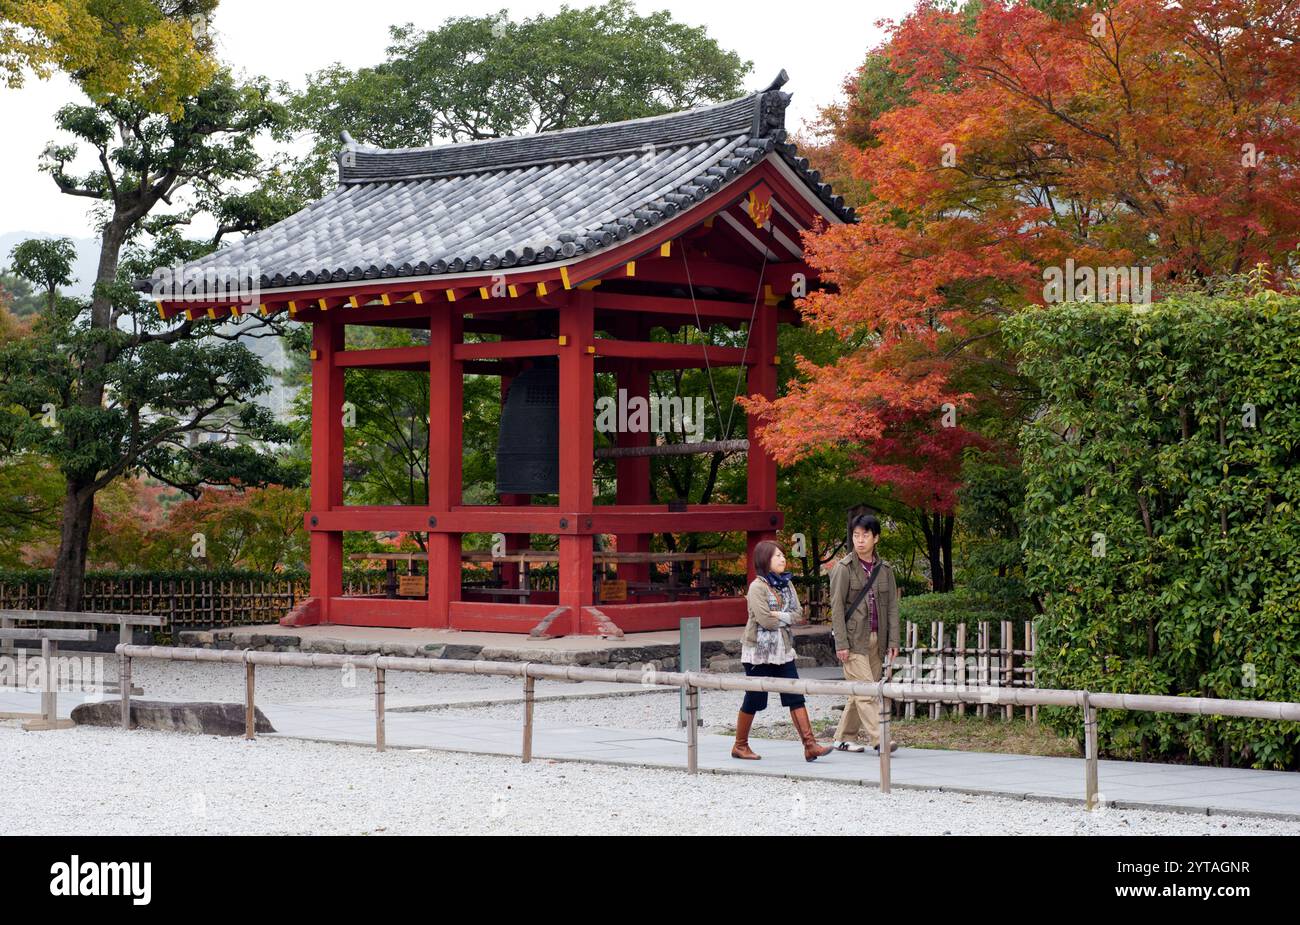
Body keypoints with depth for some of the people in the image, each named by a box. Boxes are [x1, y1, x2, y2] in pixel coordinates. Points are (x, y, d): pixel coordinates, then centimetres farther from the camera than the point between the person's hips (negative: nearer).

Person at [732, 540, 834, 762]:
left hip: (783, 650, 6)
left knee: (795, 697, -2)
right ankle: (740, 746, 17)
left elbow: (798, 614, 2)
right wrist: (788, 617, -5)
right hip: (759, 651, -6)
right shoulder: (757, 587, -12)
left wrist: (779, 616, -14)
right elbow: (765, 620, -20)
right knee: (755, 700, 2)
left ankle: (810, 745, -7)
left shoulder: (787, 585, 10)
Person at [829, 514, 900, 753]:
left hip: (876, 640, 5)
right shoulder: (843, 568, -3)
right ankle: (879, 739, -16)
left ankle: (844, 738, 17)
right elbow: (837, 607, -6)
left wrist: (893, 641, 3)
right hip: (853, 639, -5)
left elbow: (892, 607, 11)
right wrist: (841, 643, -13)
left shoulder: (885, 569, 10)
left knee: (861, 692, 7)